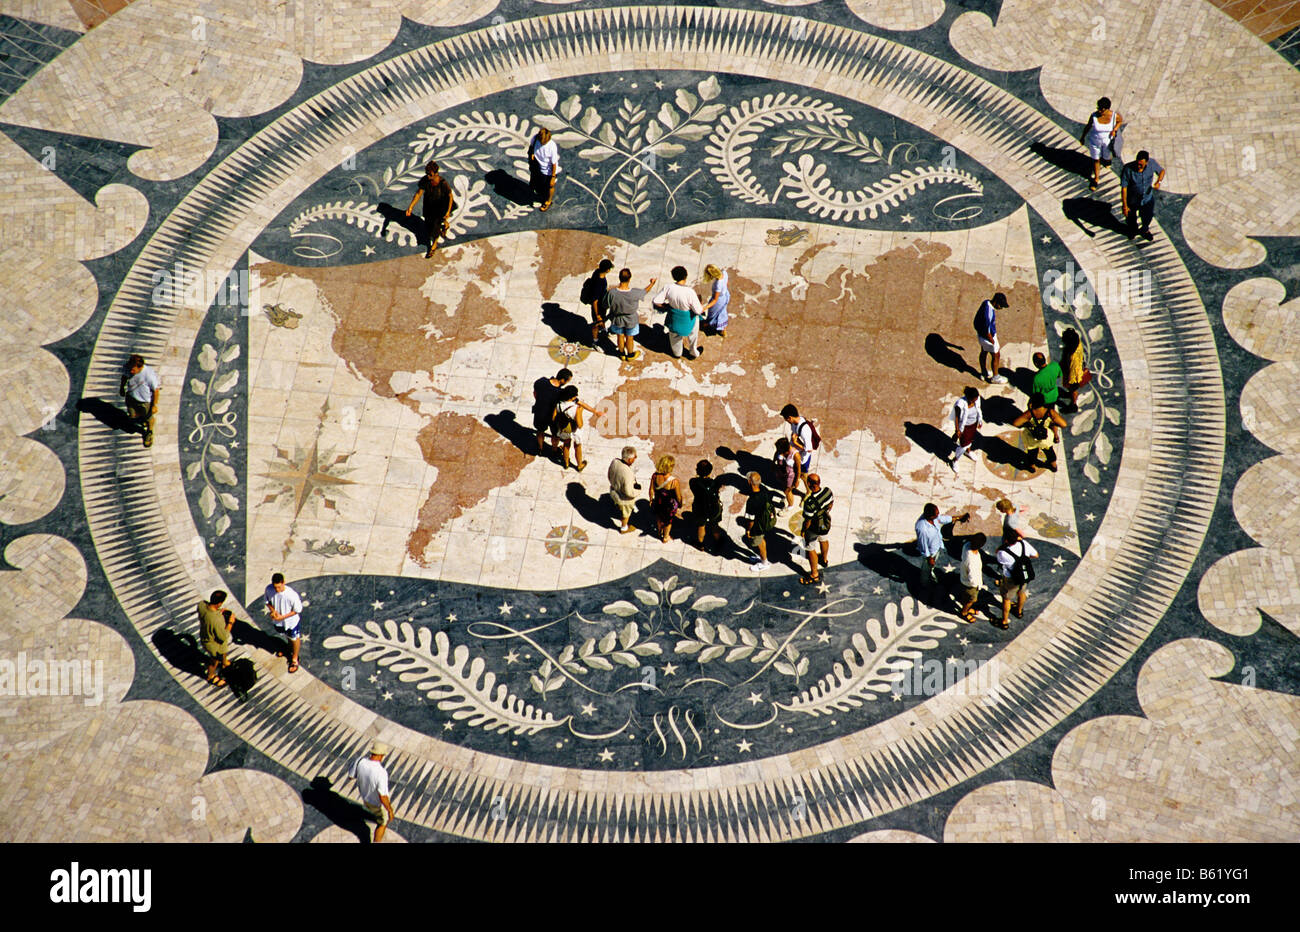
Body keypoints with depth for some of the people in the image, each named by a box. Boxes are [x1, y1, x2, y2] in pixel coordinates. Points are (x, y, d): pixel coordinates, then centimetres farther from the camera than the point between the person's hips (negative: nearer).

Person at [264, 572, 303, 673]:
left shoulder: (291, 595, -39)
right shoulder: (269, 589, -27)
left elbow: (297, 610, -23)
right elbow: (267, 601, -5)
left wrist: (282, 617, -27)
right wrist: (273, 610, -23)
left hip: (291, 620, -4)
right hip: (279, 619, 4)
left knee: (294, 638, 21)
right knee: (287, 636, 32)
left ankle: (294, 659, 45)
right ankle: (291, 649, 63)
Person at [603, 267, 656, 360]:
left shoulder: (611, 293, -33)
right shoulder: (635, 293, -32)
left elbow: (606, 306, -16)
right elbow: (645, 291, -9)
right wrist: (652, 283, 9)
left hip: (617, 319, 1)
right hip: (631, 320, -1)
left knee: (620, 337, 27)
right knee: (629, 338, 25)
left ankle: (622, 354, 50)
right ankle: (630, 355, 49)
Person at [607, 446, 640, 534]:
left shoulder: (615, 462, -21)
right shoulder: (627, 474, -42)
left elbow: (610, 476, -2)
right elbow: (629, 492, -32)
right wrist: (638, 489, -13)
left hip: (614, 492, 6)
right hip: (624, 498, -6)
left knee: (619, 508, 36)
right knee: (626, 513, 25)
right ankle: (624, 528, 52)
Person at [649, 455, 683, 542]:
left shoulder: (655, 476, -27)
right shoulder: (674, 481, -37)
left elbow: (651, 490, -10)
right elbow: (678, 496, -21)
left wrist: (651, 500, 10)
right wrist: (680, 505, 1)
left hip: (658, 502, 3)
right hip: (670, 505, -3)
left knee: (659, 517, 34)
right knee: (668, 521, 28)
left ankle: (660, 533, 60)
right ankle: (665, 537, 52)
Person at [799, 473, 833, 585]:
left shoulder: (810, 502, -41)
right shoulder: (827, 491, -21)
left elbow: (808, 521, -27)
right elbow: (831, 503, 0)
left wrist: (803, 530, -8)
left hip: (813, 528, -7)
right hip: (826, 523, 7)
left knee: (811, 549, 16)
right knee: (824, 540, 35)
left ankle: (814, 575, 32)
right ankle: (824, 559, 64)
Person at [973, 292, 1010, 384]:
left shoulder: (986, 302, -8)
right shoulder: (989, 312, -37)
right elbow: (987, 332, -31)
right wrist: (994, 343, -17)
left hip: (980, 333, 9)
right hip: (987, 337, -9)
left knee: (984, 352, 27)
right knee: (996, 356, 11)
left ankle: (984, 373, 47)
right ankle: (995, 377, 30)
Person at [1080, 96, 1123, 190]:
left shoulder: (1114, 115, -24)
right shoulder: (1094, 116, -25)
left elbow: (1121, 120, 0)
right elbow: (1088, 126, -7)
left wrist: (1115, 130, -17)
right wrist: (1083, 137, 6)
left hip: (1108, 141, 0)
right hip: (1095, 141, 0)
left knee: (1107, 158, 23)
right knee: (1096, 160, 16)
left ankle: (1107, 158, 63)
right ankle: (1096, 179, 37)